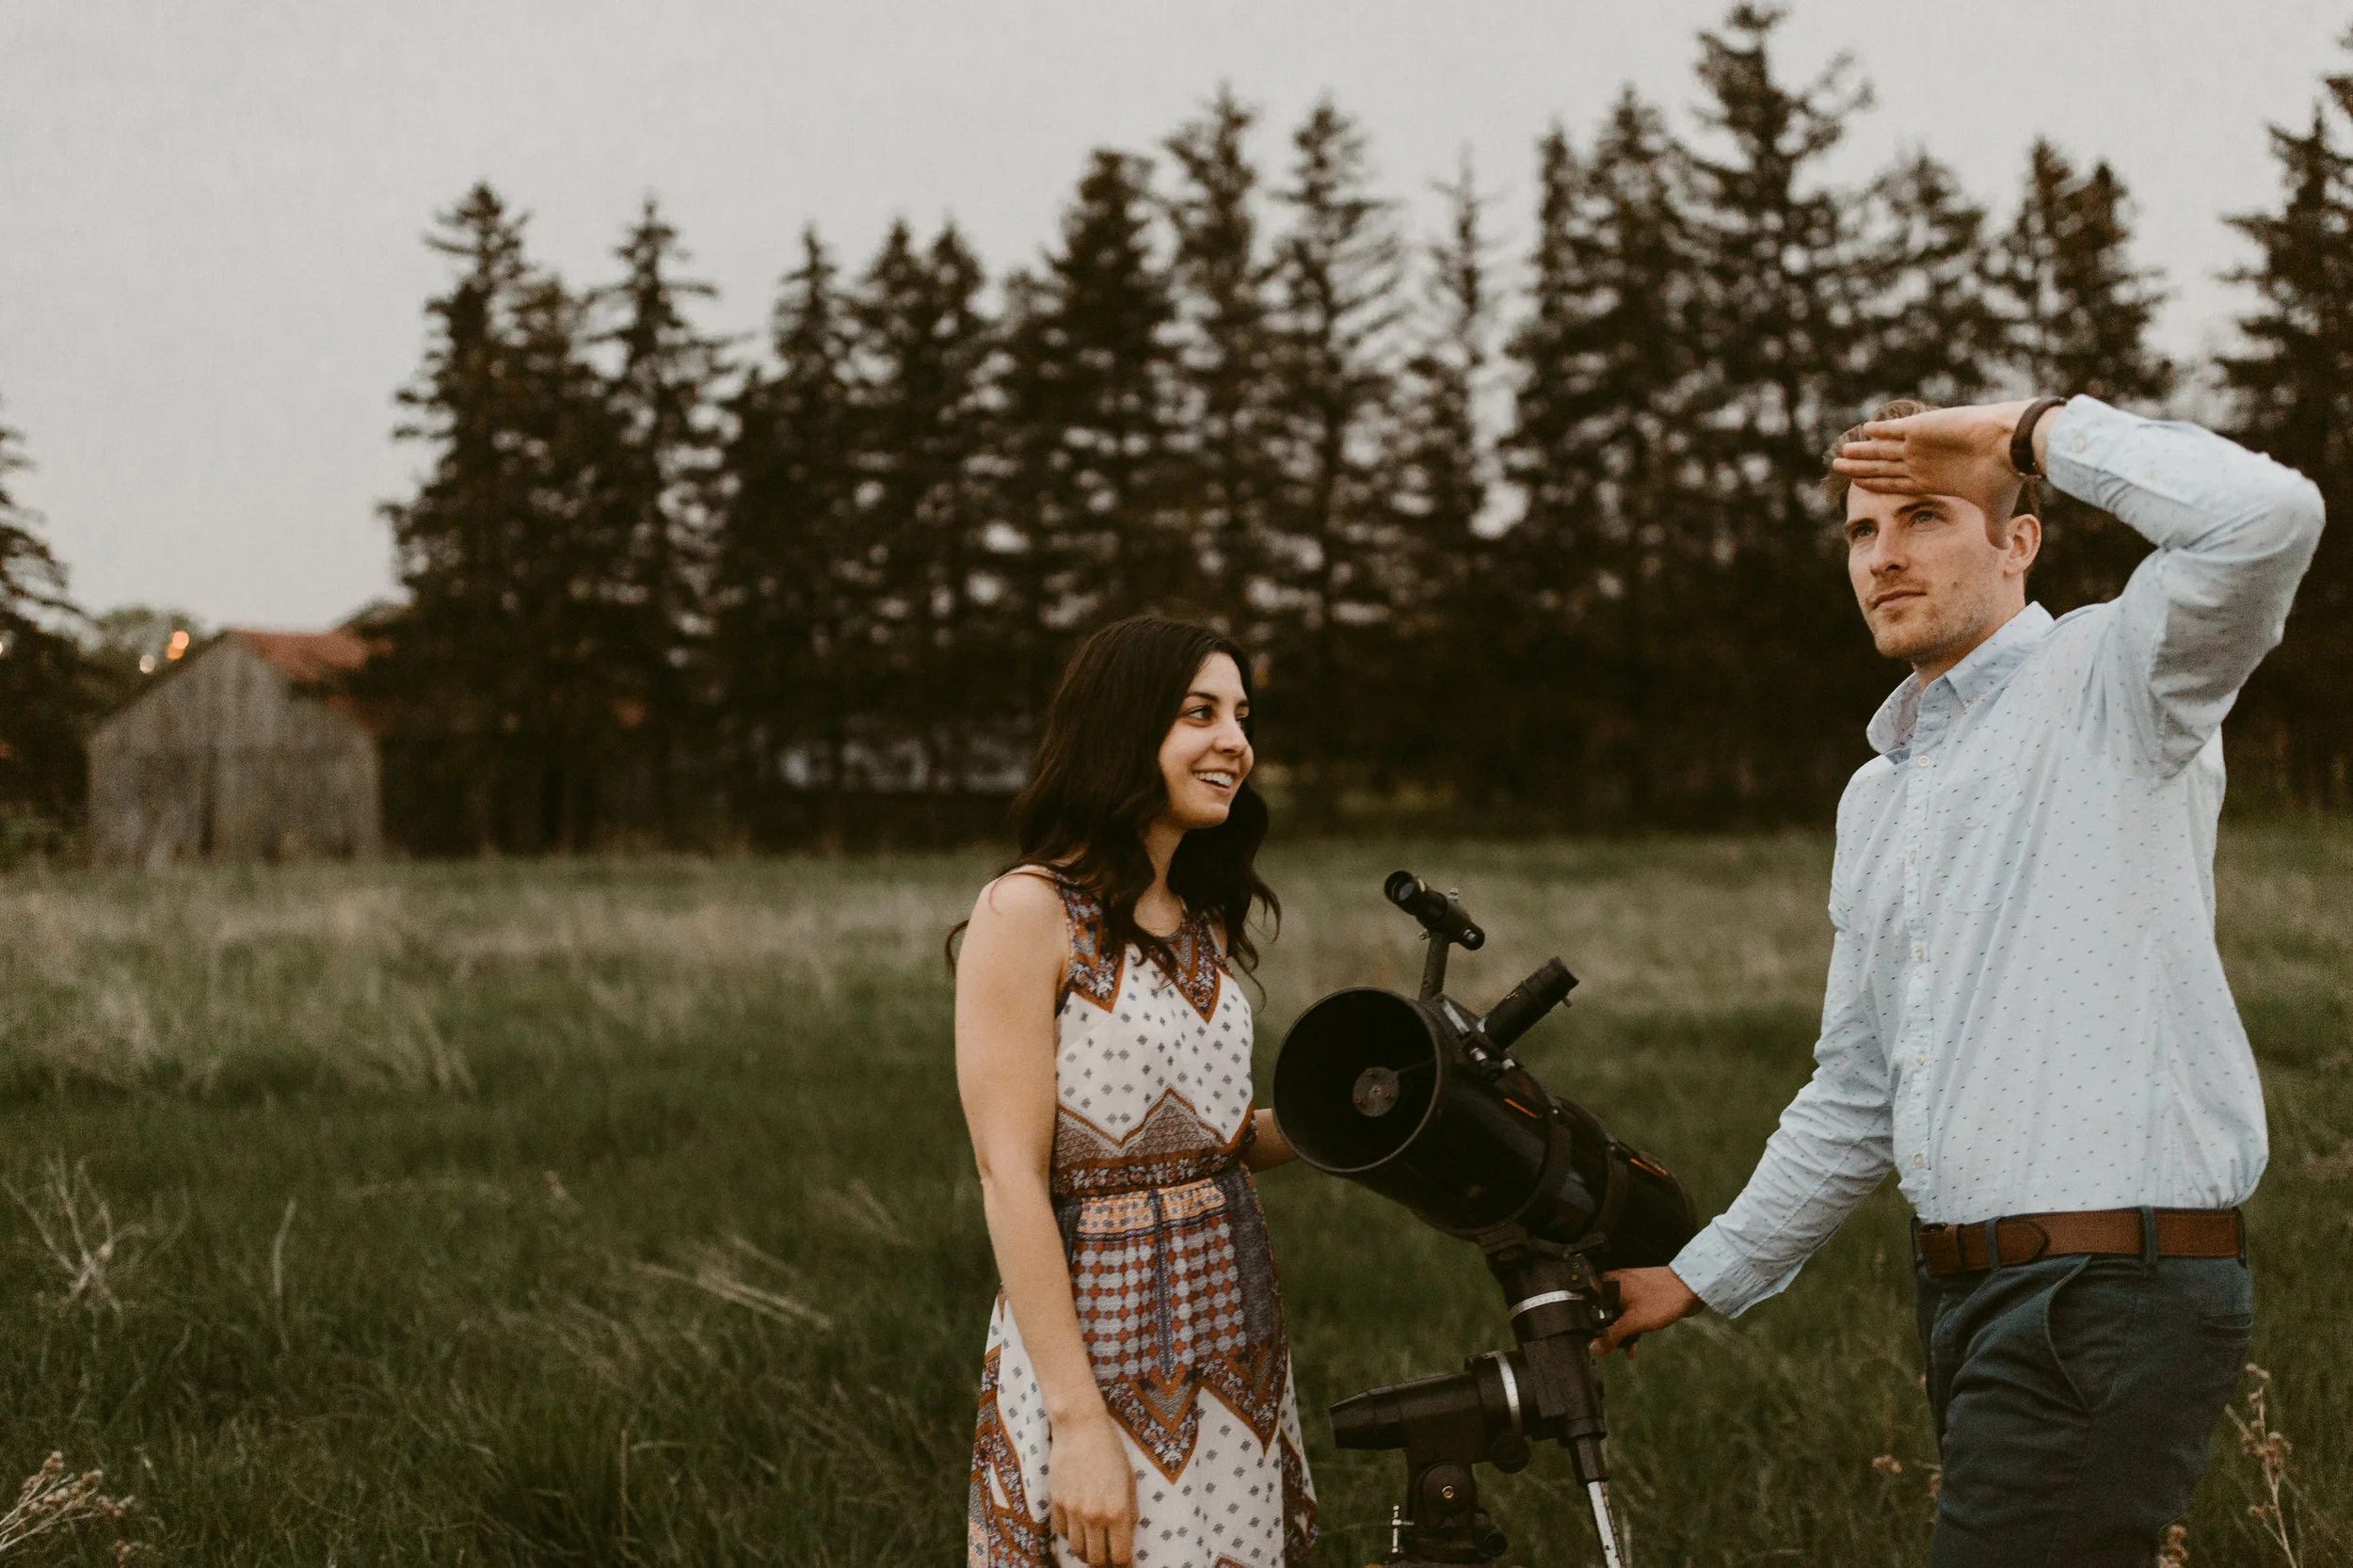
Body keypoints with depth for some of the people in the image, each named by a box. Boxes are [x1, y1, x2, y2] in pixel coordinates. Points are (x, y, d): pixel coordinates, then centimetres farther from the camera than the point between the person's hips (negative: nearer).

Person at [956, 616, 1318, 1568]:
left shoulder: (1204, 921, 12)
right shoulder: (1028, 911, -11)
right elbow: (1010, 1176, -16)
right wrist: (1078, 1422, -21)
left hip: (1235, 1340, 7)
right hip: (1096, 1346, -7)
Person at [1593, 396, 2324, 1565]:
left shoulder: (2111, 683, -2)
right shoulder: (1877, 795, 22)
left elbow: (2268, 516, -23)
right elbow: (1855, 1094, 27)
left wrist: (2033, 429, -10)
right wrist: (1701, 1277, 26)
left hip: (2114, 1293, -8)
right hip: (1966, 1288, 8)